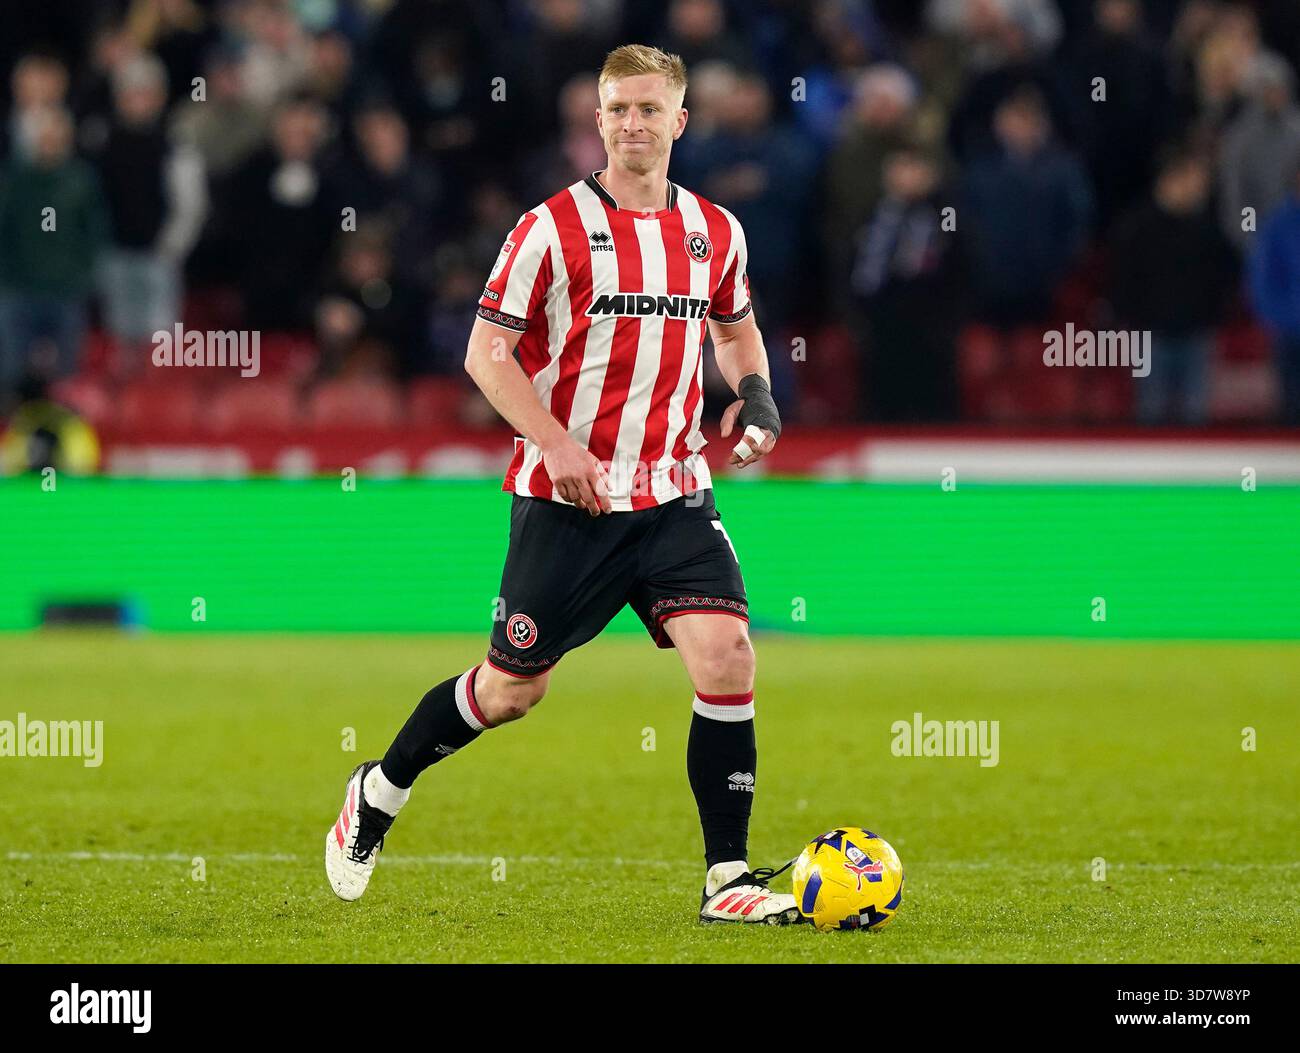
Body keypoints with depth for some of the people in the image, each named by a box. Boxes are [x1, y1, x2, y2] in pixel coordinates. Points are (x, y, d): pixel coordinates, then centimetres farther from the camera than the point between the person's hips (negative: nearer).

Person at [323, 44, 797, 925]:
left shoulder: (716, 233, 7)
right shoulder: (554, 227, -7)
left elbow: (737, 329, 25)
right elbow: (486, 353, -6)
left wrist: (756, 398, 4)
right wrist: (558, 444, -18)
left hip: (673, 496, 3)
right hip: (564, 500, -3)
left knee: (727, 657, -15)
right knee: (513, 688, 5)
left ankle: (728, 878, -7)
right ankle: (379, 793, 32)